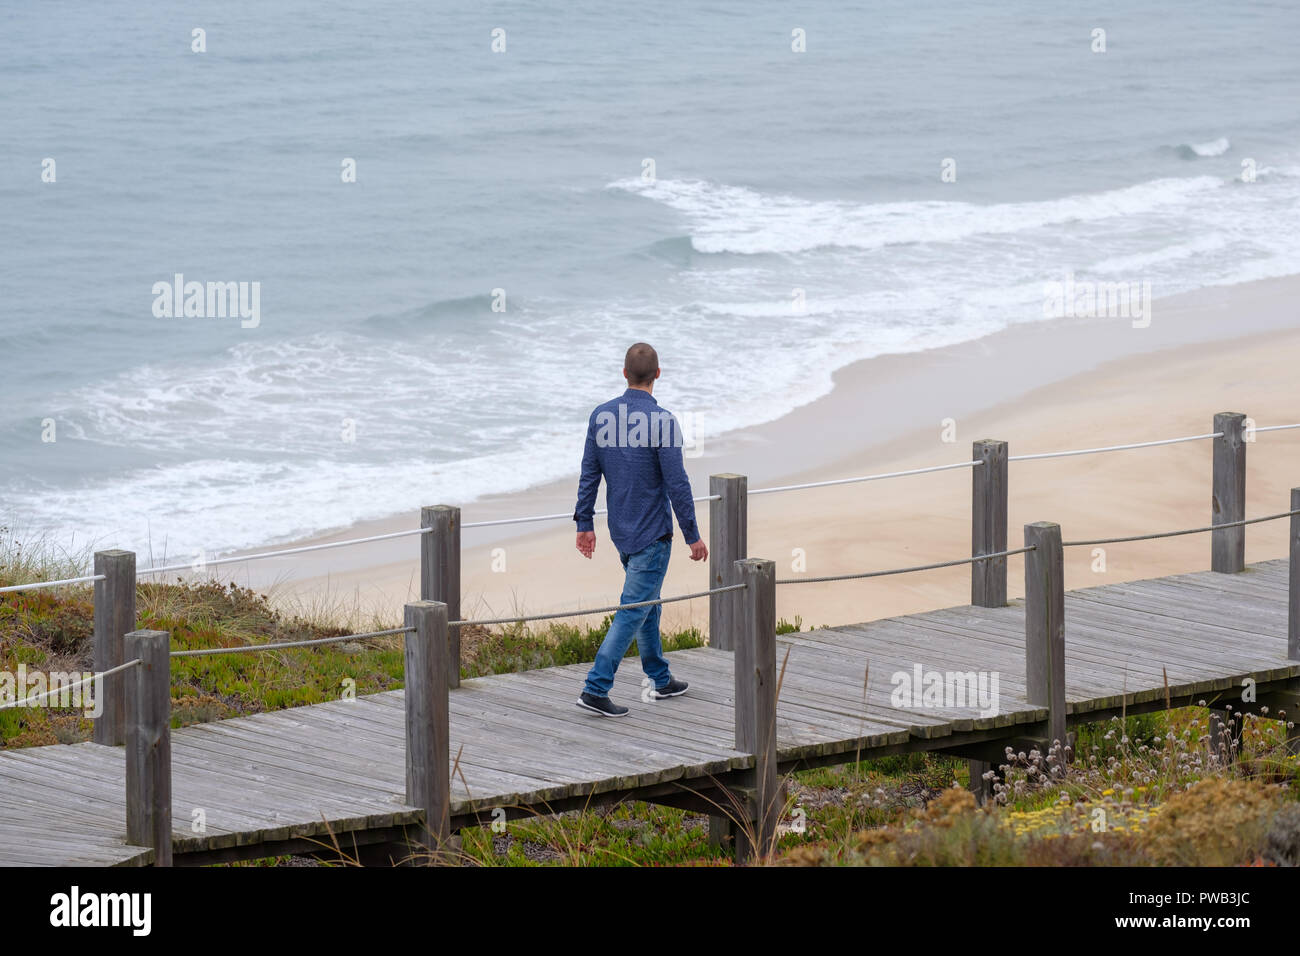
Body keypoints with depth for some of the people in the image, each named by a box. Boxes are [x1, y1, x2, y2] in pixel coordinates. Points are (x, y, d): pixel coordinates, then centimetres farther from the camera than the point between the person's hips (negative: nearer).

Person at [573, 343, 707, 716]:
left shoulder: (601, 416, 0)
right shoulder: (662, 422, -18)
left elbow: (589, 474, 3)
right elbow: (677, 484, -16)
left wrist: (585, 524, 11)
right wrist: (693, 536, -8)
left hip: (620, 531, 7)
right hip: (652, 534, -7)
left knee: (647, 602, 21)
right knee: (633, 610, -5)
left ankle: (661, 679, 32)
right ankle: (595, 688, -13)